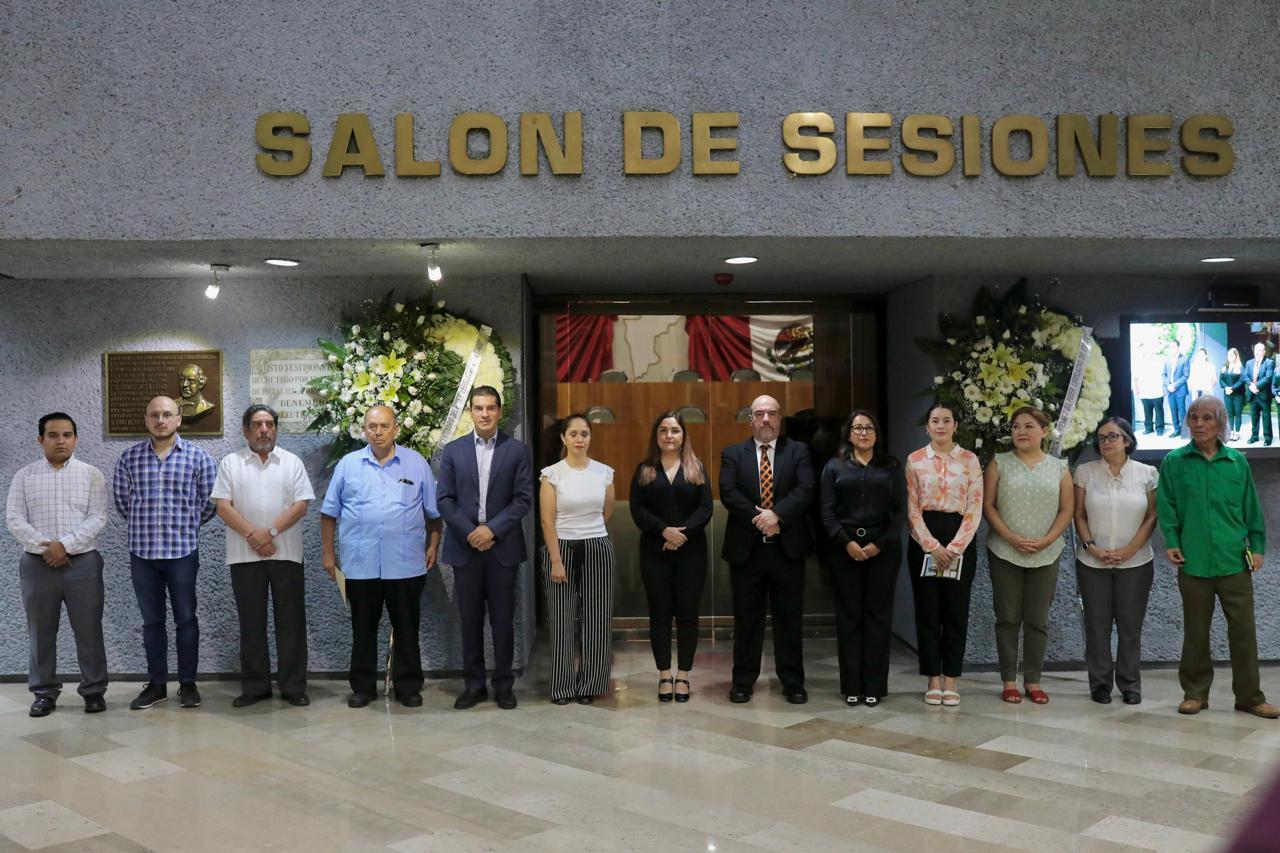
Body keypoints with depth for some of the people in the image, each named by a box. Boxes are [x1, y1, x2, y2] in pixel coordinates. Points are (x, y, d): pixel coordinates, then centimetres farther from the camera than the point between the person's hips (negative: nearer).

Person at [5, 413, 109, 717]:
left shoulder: (92, 474, 2)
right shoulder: (24, 476, 6)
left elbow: (97, 518, -5)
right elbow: (14, 518, -1)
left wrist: (65, 545, -16)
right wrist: (44, 547, -13)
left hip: (82, 562, -1)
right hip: (37, 564, 1)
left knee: (89, 631, 2)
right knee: (41, 632, 8)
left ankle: (94, 690, 12)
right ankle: (44, 692, 19)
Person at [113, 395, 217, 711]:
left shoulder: (198, 457, -1)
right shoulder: (129, 458, 5)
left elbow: (209, 502, 4)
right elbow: (122, 501, 13)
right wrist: (144, 523, 14)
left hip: (183, 551, -2)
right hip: (142, 551, 2)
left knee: (186, 619, 6)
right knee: (151, 621, 10)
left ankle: (188, 684, 16)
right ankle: (157, 684, 20)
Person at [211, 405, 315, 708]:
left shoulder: (292, 462, 7)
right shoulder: (230, 463, 6)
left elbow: (301, 504, -1)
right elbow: (223, 506, -2)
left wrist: (271, 532, -13)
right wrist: (253, 535, -13)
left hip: (286, 553, 0)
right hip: (244, 555, 0)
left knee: (291, 621, 2)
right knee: (251, 622, 6)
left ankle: (294, 686, 9)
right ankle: (254, 687, 15)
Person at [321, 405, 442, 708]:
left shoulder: (417, 464, 4)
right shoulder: (348, 464, 5)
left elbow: (433, 512, 9)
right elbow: (329, 512, 8)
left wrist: (433, 546, 4)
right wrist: (327, 552, 5)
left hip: (406, 565, 0)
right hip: (360, 565, 1)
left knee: (406, 629, 7)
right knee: (363, 629, 10)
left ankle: (408, 686, 18)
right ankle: (363, 686, 21)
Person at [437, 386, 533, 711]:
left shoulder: (517, 450, 2)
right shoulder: (453, 450, 6)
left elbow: (524, 498, -4)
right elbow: (444, 499, 1)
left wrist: (492, 529, -13)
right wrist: (469, 533, -10)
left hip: (503, 547, -1)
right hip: (465, 546, 1)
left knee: (503, 620, 5)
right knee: (470, 620, 7)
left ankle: (503, 685, 16)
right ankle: (473, 684, 17)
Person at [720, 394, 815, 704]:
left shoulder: (798, 451, 5)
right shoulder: (732, 454, 6)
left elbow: (805, 490, -9)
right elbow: (728, 493, -7)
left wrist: (777, 514, -21)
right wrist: (759, 519, -16)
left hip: (787, 548, 0)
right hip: (746, 548, 0)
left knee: (789, 617, 6)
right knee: (746, 618, 7)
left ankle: (793, 682, 16)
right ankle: (743, 681, 17)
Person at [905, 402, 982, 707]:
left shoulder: (969, 460, 3)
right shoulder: (915, 460, 3)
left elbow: (975, 509, -1)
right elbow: (912, 509, 0)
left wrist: (954, 547, -11)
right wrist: (932, 546, -10)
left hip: (960, 539, 0)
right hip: (924, 540, 0)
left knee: (956, 611, 3)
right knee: (927, 611, 3)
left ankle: (950, 680, 12)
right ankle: (933, 680, 12)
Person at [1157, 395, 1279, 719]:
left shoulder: (1237, 462, 4)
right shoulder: (1174, 462, 1)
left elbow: (1252, 509, 8)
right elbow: (1167, 507, 2)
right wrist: (1172, 542, -6)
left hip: (1235, 561, 1)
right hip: (1193, 561, -1)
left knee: (1243, 630, 3)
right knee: (1196, 631, 9)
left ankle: (1250, 696, 16)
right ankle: (1195, 692, 21)